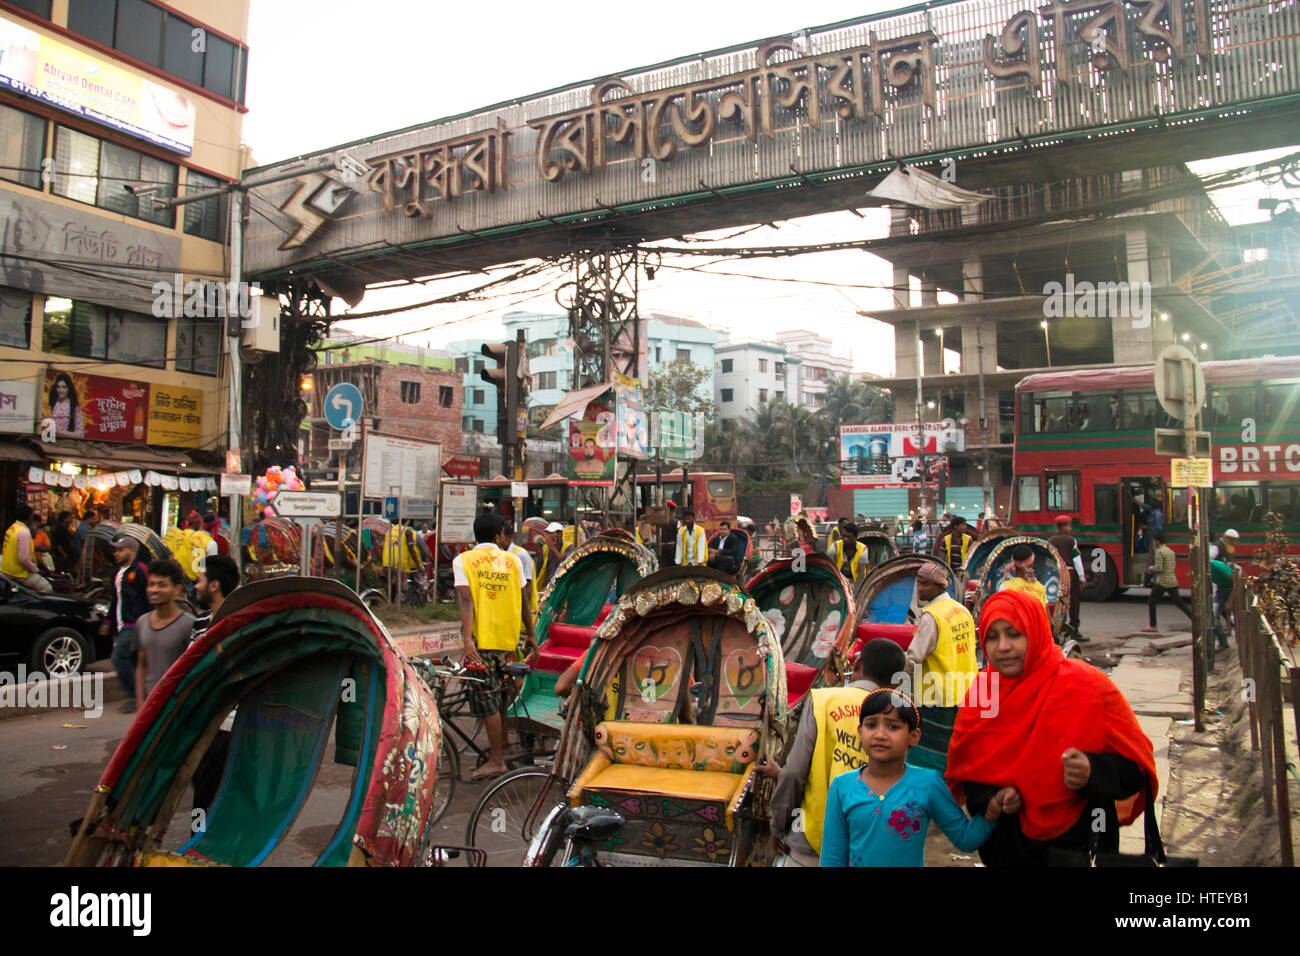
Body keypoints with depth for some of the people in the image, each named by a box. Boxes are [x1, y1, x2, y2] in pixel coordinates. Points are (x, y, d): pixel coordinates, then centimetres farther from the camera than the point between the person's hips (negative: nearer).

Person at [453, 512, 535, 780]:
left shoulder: (463, 560, -1)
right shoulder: (512, 560, 7)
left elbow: (466, 600, -14)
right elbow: (523, 601, 10)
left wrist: (467, 639, -21)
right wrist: (530, 635, 19)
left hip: (481, 637, -4)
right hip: (508, 637, 4)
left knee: (487, 698, 0)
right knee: (500, 694, 20)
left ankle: (496, 760, 2)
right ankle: (501, 745, 32)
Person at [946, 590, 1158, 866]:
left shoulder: (1089, 687, -15)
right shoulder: (980, 693, -5)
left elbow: (1137, 766, -11)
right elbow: (966, 770, 5)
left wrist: (1094, 772, -30)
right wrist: (991, 801, -15)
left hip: (1079, 848, -3)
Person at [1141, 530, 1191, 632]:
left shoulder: (1159, 551, -11)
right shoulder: (1171, 551, 14)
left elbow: (1159, 568, -19)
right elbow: (1174, 567, 21)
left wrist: (1151, 568, 2)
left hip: (1162, 582, -7)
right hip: (1173, 581, 8)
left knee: (1151, 602, 5)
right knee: (1180, 604, 11)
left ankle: (1153, 627, 5)